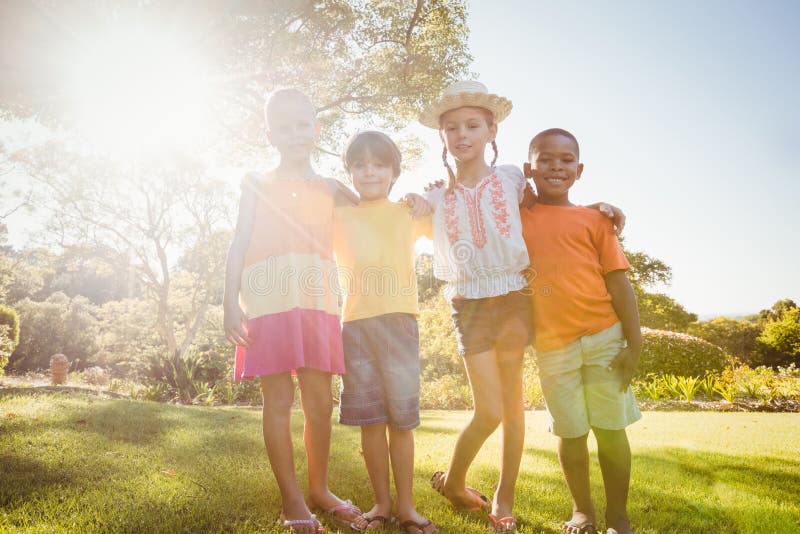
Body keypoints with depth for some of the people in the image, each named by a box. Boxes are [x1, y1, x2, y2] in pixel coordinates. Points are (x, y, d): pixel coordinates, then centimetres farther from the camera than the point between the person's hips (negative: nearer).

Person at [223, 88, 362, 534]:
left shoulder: (329, 189, 16)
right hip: (268, 302, -2)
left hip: (317, 304, 3)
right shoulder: (259, 184, 10)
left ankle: (319, 489, 24)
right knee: (278, 401, 0)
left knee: (320, 402, 6)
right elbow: (239, 245, 5)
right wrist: (231, 305, -5)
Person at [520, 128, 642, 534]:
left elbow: (619, 283, 1)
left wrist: (634, 345, -4)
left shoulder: (593, 219, 4)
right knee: (570, 433, 9)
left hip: (604, 339, -1)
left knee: (611, 430, 4)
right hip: (552, 345, 1)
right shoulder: (517, 219, 8)